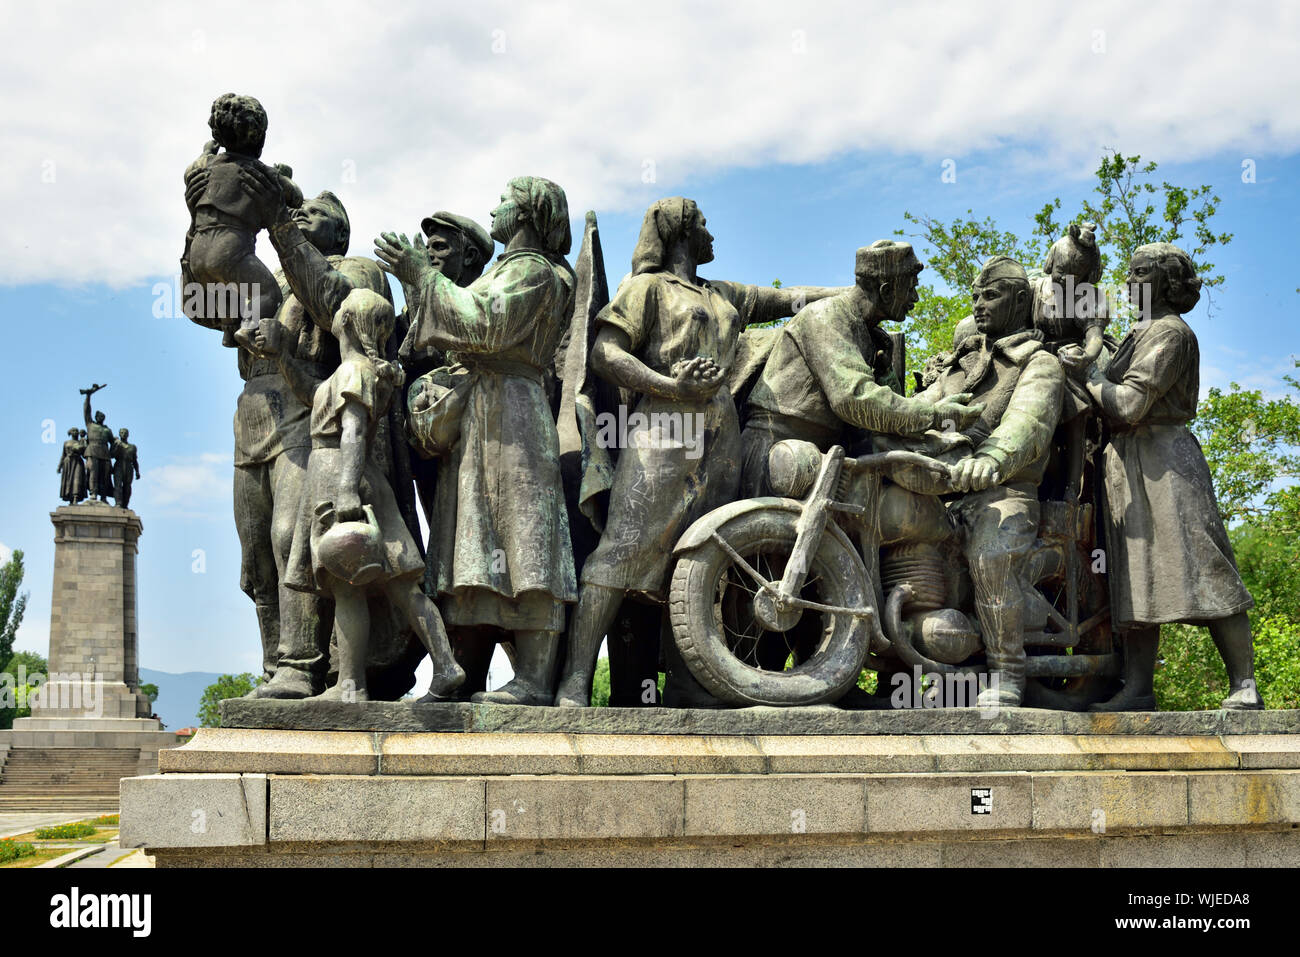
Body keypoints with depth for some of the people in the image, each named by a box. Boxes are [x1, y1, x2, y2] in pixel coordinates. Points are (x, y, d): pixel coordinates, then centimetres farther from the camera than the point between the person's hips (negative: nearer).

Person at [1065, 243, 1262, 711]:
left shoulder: (1170, 332, -7)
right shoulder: (1140, 333, 22)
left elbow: (1128, 405, -15)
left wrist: (1087, 374, -5)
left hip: (1162, 457, -9)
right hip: (1125, 464, 9)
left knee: (1200, 566, -11)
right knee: (1136, 576, 4)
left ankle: (1244, 684, -10)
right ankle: (1137, 689, 2)